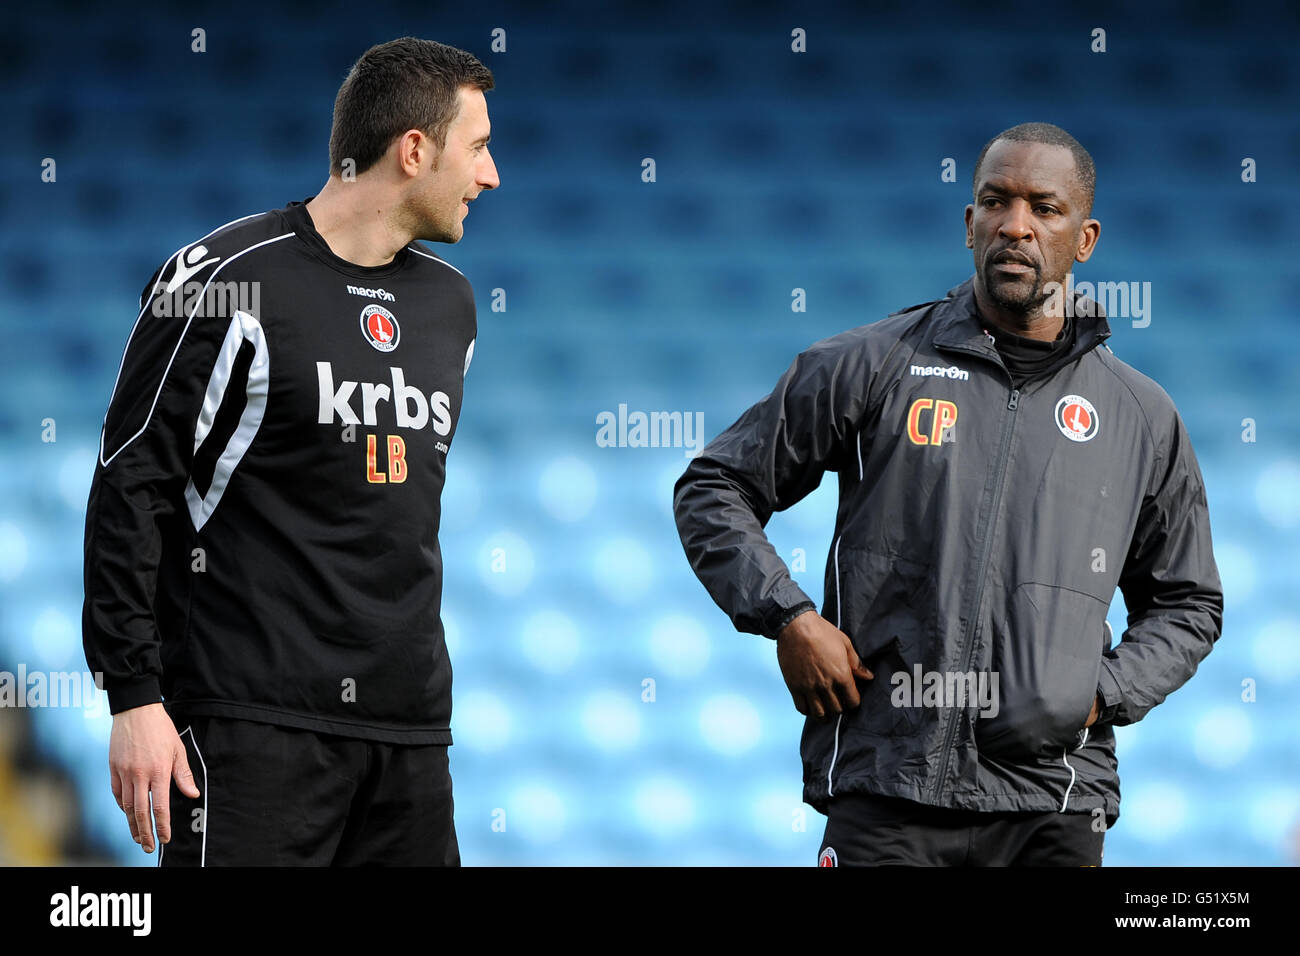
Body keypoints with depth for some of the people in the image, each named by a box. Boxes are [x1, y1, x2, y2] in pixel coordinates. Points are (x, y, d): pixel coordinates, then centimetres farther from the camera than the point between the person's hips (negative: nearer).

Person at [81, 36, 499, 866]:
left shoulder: (450, 301, 15)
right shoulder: (228, 282, -7)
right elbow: (130, 489, -8)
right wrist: (135, 697, -12)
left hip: (411, 726, 7)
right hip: (258, 719, -7)